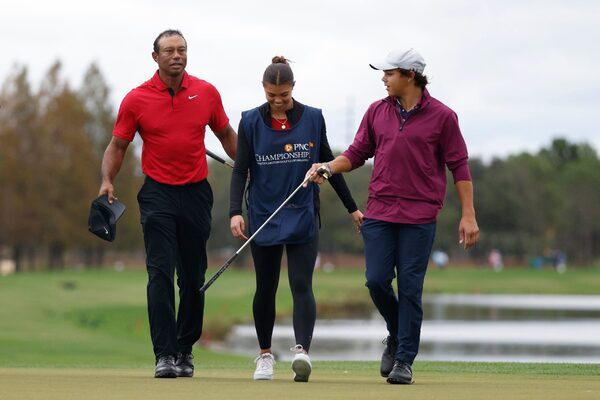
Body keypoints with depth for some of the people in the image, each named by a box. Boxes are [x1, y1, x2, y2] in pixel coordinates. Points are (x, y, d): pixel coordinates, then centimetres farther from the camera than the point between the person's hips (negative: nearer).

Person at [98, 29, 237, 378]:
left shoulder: (206, 93, 3)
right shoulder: (137, 99, -2)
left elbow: (226, 134, 16)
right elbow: (118, 145, 4)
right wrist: (107, 180, -12)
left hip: (197, 193, 2)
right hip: (158, 193, -2)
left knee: (194, 277, 7)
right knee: (161, 273, -12)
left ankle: (185, 350, 22)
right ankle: (165, 354, -13)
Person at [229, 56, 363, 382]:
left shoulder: (313, 118, 1)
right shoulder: (251, 122, -1)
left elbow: (328, 165, 9)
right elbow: (240, 170, -4)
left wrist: (351, 208, 12)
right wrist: (235, 212, -18)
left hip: (303, 217, -1)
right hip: (264, 217, 1)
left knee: (301, 285, -13)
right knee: (266, 287, 9)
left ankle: (302, 350, -27)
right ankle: (265, 355, 22)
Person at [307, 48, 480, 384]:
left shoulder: (442, 116, -2)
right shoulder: (377, 111, 9)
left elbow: (459, 166, -1)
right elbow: (357, 154, 15)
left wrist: (468, 215, -5)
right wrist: (328, 167, -5)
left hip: (420, 217, -3)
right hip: (380, 212, 3)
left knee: (410, 288, -3)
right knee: (376, 280, -4)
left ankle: (404, 361, 5)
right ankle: (396, 336, 24)